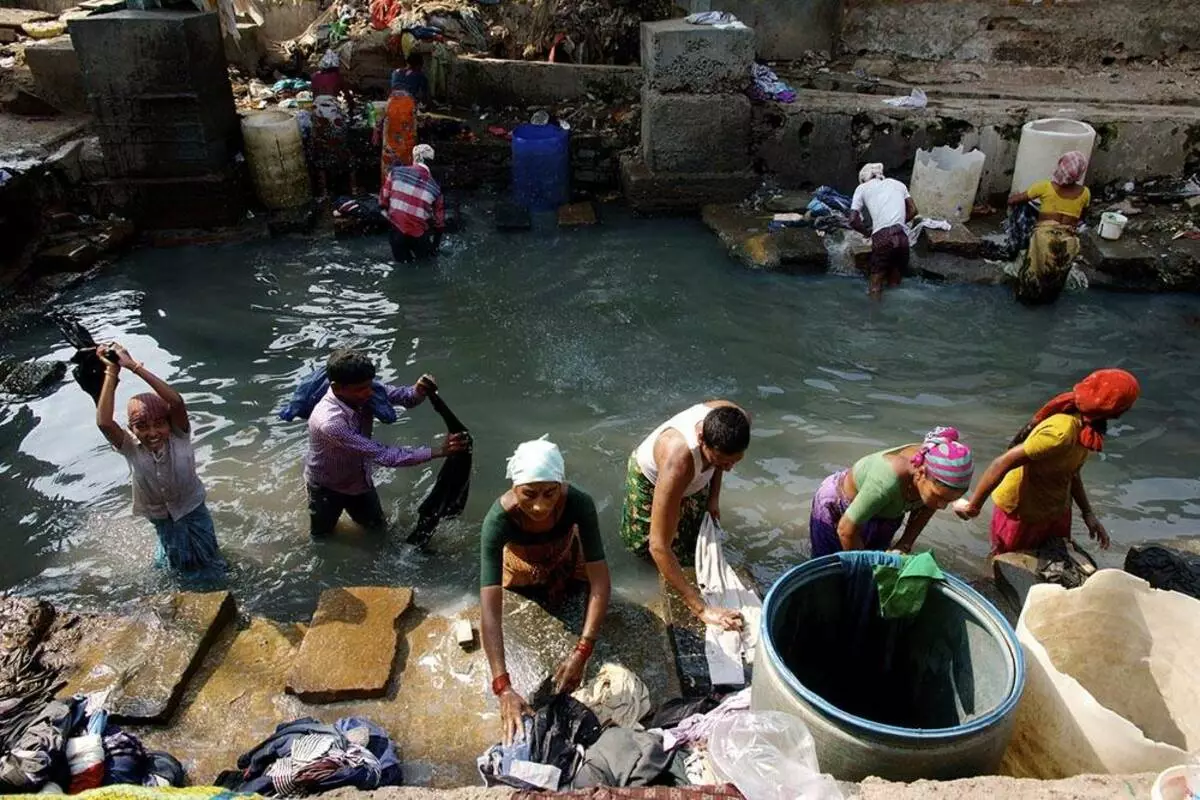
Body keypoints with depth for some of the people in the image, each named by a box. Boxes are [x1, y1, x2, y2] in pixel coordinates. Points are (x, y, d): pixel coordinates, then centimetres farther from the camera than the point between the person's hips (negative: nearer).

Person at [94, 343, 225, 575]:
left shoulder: (179, 437, -28)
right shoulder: (131, 448, -26)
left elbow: (177, 402, -48)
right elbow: (104, 423, -45)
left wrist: (134, 366, -50)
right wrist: (112, 372, -43)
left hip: (192, 507, -1)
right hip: (161, 516, 1)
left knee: (207, 556, 18)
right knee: (178, 560, 22)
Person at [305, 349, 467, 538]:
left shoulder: (361, 393, -24)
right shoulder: (329, 422, -43)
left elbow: (403, 396, -13)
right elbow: (382, 455, -41)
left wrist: (419, 391, -40)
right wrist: (438, 451, -44)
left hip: (359, 479, 5)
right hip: (327, 486, -5)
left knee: (377, 528, 24)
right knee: (321, 537, 21)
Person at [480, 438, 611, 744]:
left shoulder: (578, 503, -41)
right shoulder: (499, 519, -43)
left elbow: (600, 580, -41)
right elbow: (490, 610, -46)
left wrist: (581, 652, -50)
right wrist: (503, 686, -54)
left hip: (567, 558, 0)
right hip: (523, 565, 0)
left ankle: (561, 585, 42)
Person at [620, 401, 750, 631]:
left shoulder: (738, 420, -35)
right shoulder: (678, 460, -50)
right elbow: (659, 547, -47)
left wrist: (714, 496, -5)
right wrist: (702, 609, -48)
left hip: (695, 479, 4)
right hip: (651, 477, -4)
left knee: (691, 552, 12)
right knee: (641, 546, 14)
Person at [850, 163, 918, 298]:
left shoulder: (862, 188, 15)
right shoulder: (897, 183, 25)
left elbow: (853, 220, 7)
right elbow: (913, 210, 21)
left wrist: (868, 232, 21)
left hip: (882, 237, -3)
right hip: (902, 237, 4)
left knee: (876, 287, 5)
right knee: (895, 285, 16)